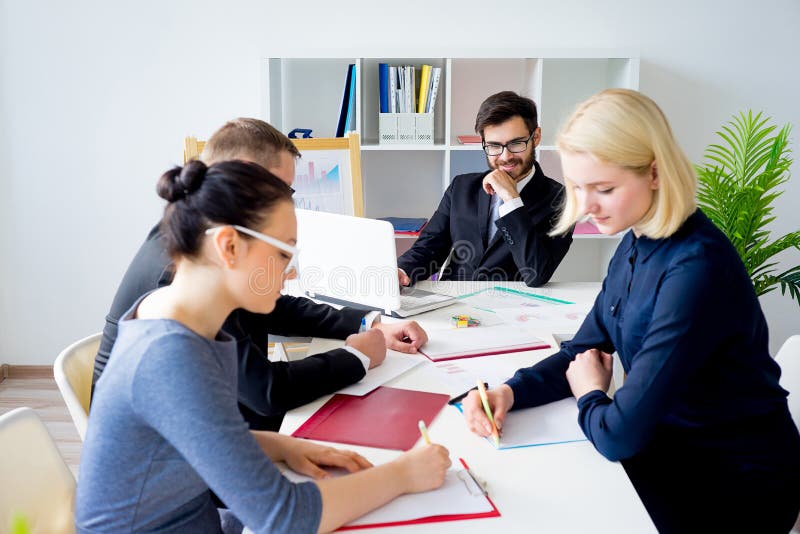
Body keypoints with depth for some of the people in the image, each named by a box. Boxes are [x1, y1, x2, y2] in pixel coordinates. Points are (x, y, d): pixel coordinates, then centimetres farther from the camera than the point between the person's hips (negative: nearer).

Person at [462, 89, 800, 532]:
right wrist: (510, 391, -13)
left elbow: (619, 436, -30)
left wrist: (589, 395, -8)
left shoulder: (696, 269, -30)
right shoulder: (636, 244, -3)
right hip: (674, 443, 6)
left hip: (736, 485, -6)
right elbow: (584, 351, 5)